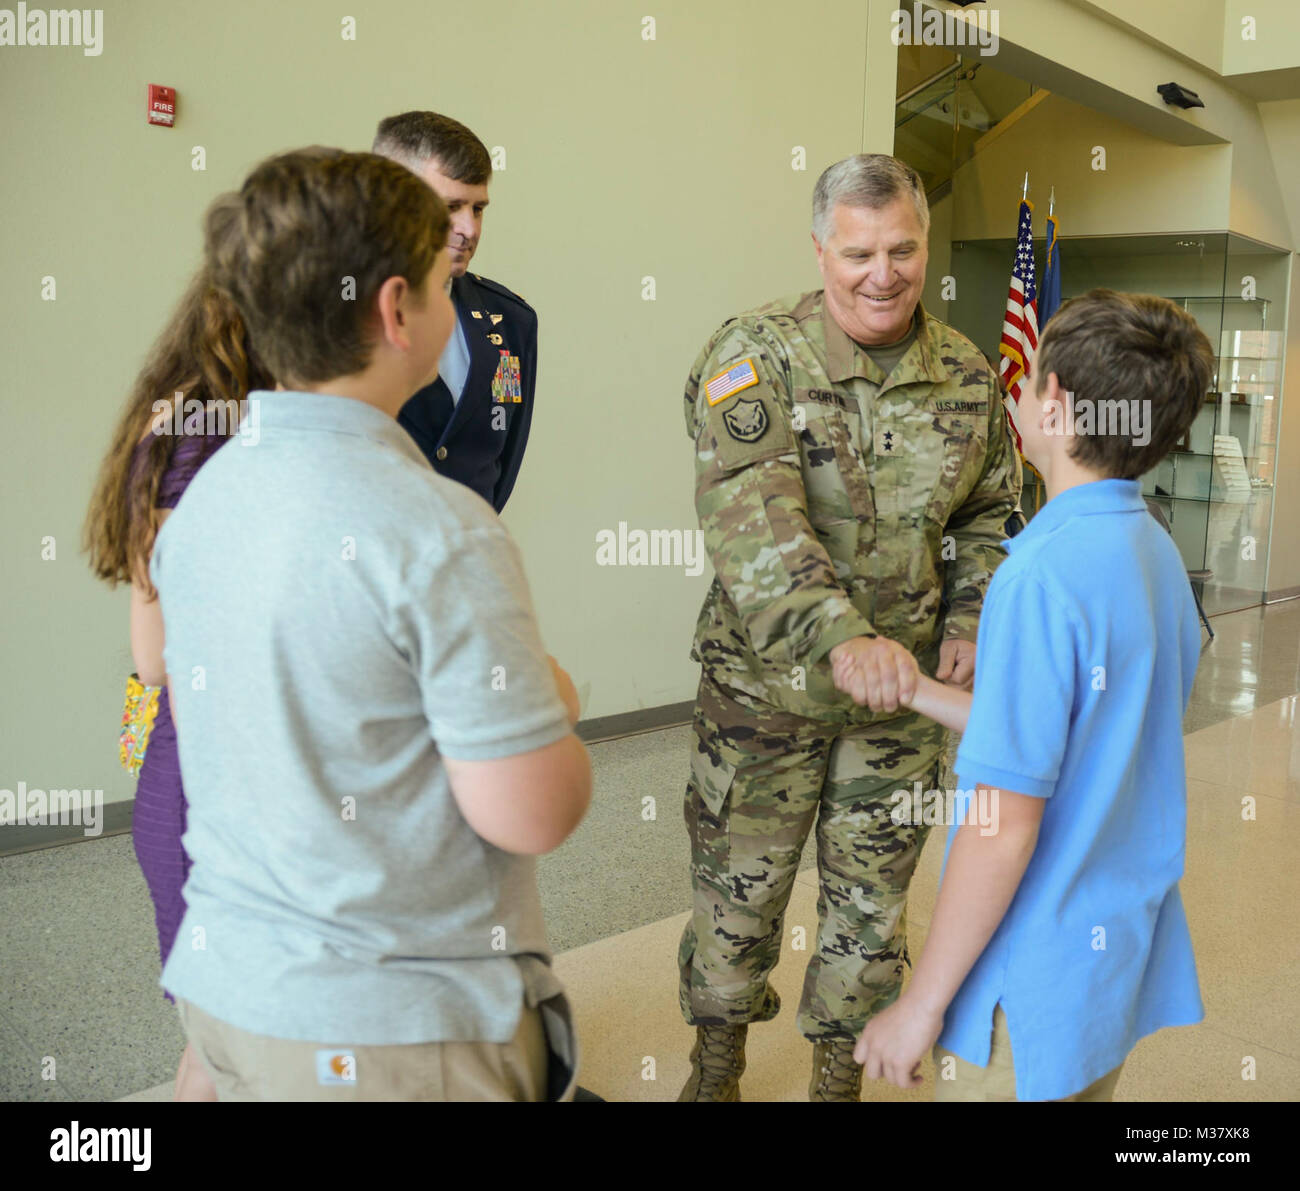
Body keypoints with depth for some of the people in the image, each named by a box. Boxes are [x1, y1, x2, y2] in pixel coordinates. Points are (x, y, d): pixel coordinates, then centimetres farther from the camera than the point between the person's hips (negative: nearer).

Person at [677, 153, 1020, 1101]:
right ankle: (716, 1066, 39)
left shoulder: (968, 375, 2)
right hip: (766, 680, -3)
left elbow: (988, 517, 14)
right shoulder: (755, 356, -12)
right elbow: (749, 518, -26)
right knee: (740, 885, 13)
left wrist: (971, 621, -2)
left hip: (906, 690, 3)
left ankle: (841, 1073, 39)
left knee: (872, 896, 16)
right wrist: (843, 637, -38)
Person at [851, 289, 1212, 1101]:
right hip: (1127, 948, 8)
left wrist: (922, 1005, -16)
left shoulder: (1045, 577, -26)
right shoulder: (1158, 554, 1)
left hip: (1038, 987, -8)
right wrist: (911, 690, 13)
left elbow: (1005, 823, -26)